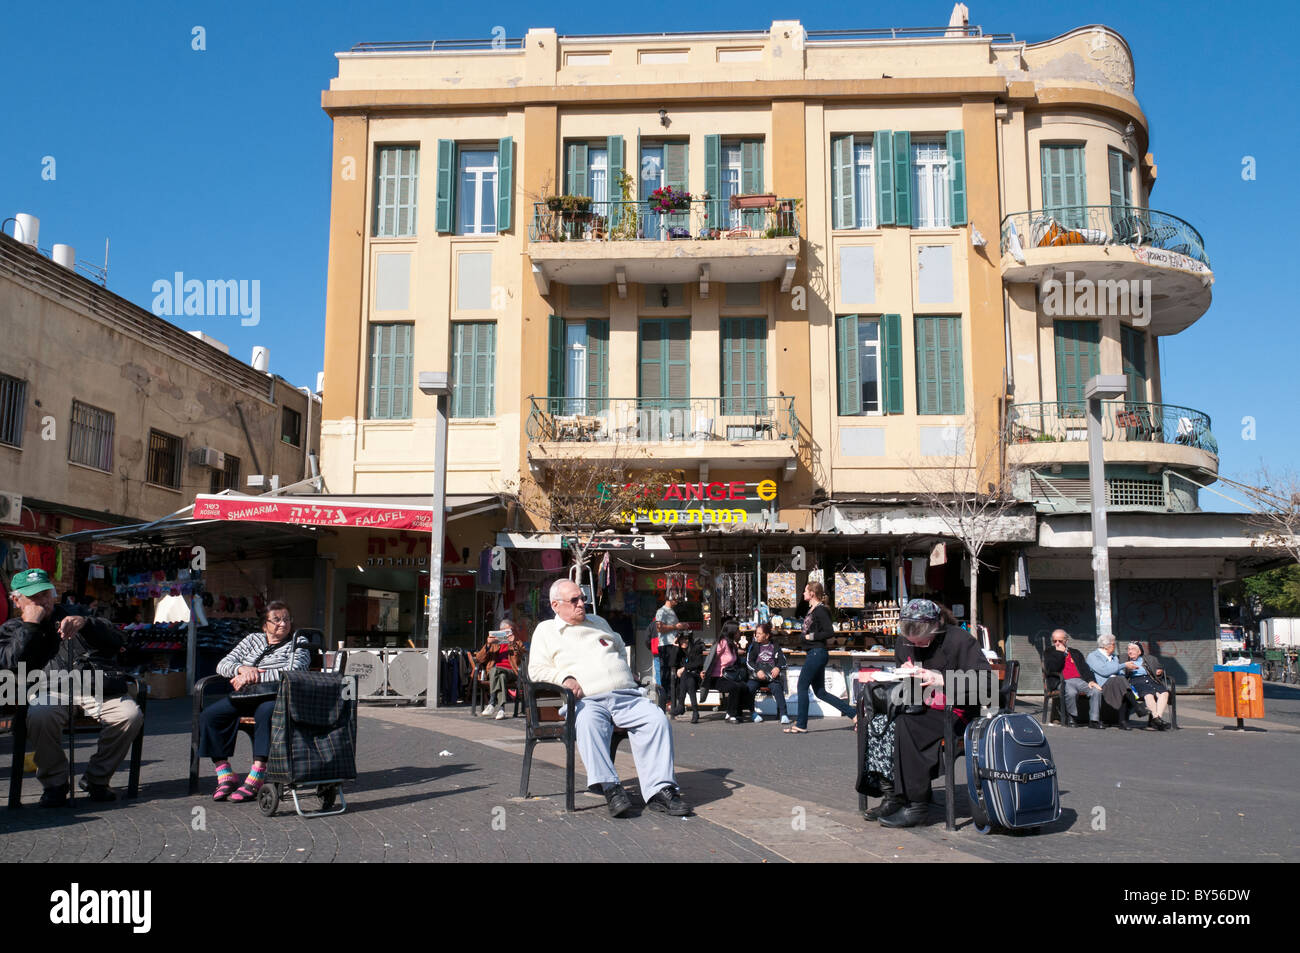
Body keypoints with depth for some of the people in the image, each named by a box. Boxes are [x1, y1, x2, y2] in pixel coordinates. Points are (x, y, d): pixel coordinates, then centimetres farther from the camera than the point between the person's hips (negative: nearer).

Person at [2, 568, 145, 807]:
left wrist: (86, 624, -8)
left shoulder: (74, 615, 25)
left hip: (96, 687, 1)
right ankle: (54, 783, -14)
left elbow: (117, 642, 8)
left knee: (131, 714, -26)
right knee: (40, 716, -36)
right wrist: (30, 625, 2)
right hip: (50, 691, -1)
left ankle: (96, 778, -7)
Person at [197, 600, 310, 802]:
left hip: (275, 696, -5)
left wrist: (255, 677, -13)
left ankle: (254, 780, -39)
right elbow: (223, 664, 15)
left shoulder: (298, 643, 10)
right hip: (244, 696, 5)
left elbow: (293, 671, -9)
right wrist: (242, 669, -8)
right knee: (209, 715, -19)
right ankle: (225, 777, -15)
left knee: (266, 712, -39)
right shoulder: (253, 640, 21)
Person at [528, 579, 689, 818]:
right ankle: (610, 787, -43)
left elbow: (620, 646, 41)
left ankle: (659, 790, -31)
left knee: (657, 718, -25)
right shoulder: (545, 630, 16)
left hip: (626, 696, 4)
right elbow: (537, 670, 6)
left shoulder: (598, 622, 29)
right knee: (589, 723, -40)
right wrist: (565, 678, -11)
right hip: (588, 700, -4)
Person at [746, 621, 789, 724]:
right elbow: (749, 662, 5)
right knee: (749, 688, -29)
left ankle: (783, 714, -31)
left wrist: (778, 667, -12)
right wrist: (757, 670, -13)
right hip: (757, 676, 0)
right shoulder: (754, 646, 16)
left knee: (777, 688, -31)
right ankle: (752, 713, -12)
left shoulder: (775, 646, 17)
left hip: (772, 677, 0)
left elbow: (783, 661, 11)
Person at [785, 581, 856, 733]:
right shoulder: (811, 609, 15)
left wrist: (811, 636, -13)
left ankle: (801, 725, 5)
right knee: (820, 692, 11)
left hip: (817, 653, -10)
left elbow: (830, 632, -19)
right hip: (814, 653, 10)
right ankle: (854, 714, 11)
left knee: (802, 686, -3)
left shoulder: (820, 610, -13)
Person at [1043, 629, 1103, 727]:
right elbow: (1051, 669, -3)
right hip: (1063, 682, -4)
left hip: (1080, 680, 4)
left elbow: (1085, 668, 14)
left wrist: (1091, 680, -5)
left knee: (1096, 690, -26)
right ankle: (1072, 717, -12)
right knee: (1071, 692, -37)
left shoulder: (1076, 653, 27)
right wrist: (1060, 653, 3)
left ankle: (1094, 720, -18)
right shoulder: (1049, 653, 17)